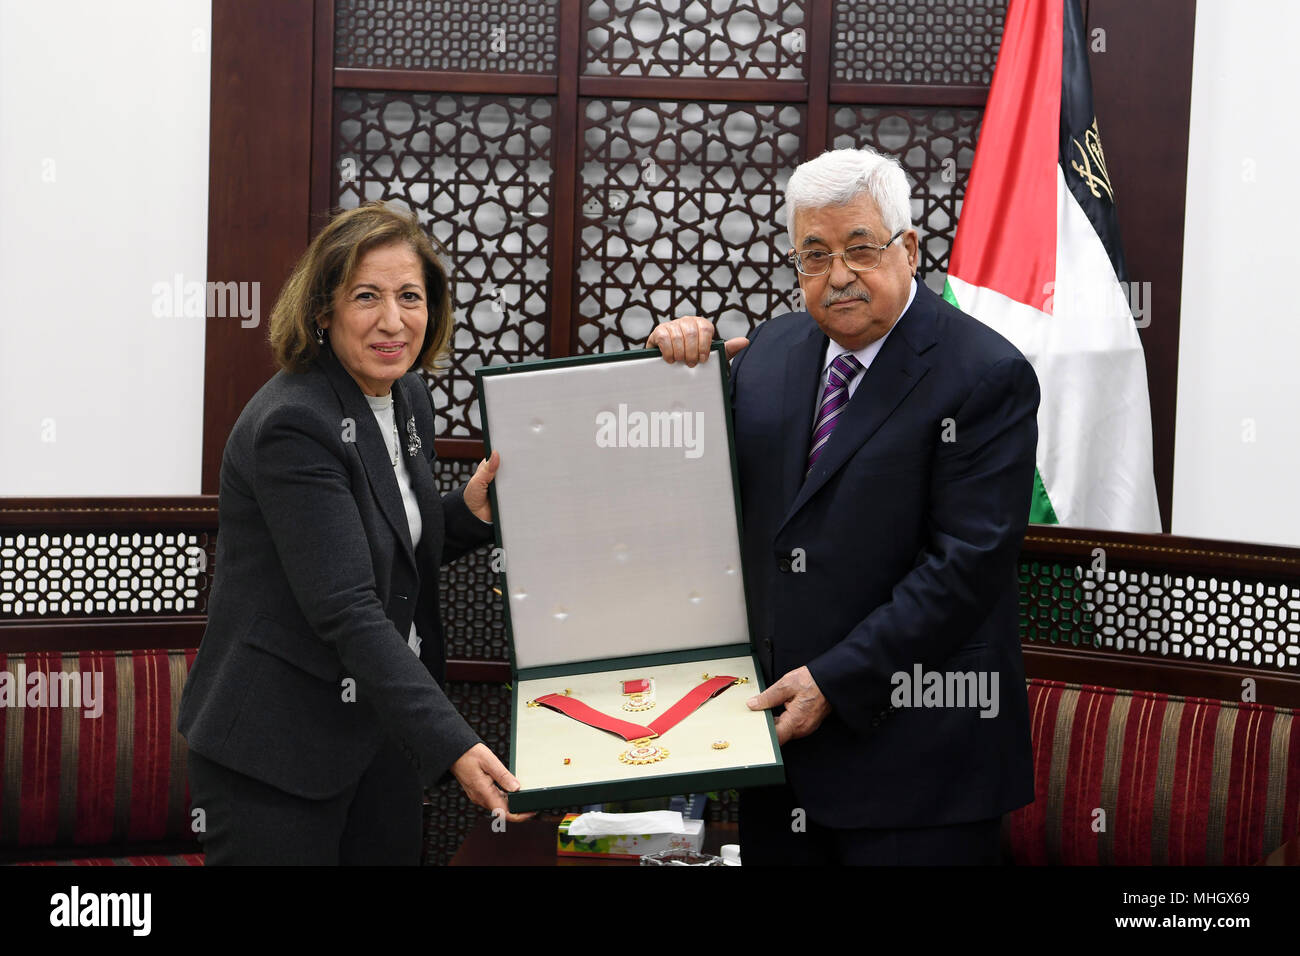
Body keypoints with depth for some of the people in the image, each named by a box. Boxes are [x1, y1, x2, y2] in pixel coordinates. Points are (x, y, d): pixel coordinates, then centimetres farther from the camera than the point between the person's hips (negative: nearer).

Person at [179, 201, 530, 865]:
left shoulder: (408, 399, 5)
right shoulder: (291, 425, -21)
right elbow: (345, 610, -27)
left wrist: (470, 510, -4)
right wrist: (453, 746, -33)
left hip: (381, 729, 8)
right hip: (272, 749, -8)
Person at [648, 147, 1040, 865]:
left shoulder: (988, 377, -11)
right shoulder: (770, 352, 9)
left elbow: (966, 563, -17)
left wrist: (835, 680, -19)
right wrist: (680, 365, 1)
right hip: (779, 725, 6)